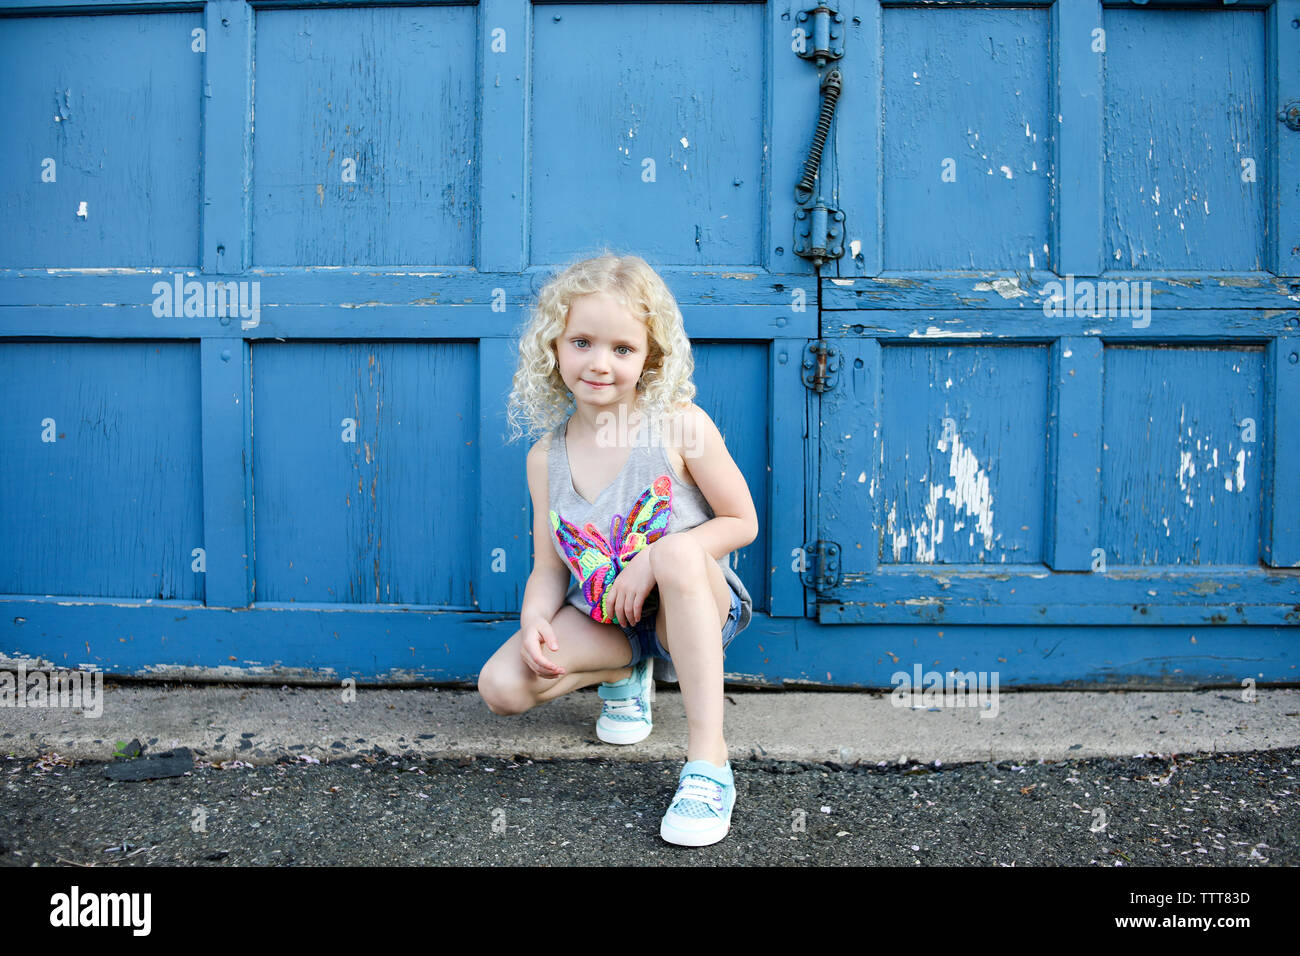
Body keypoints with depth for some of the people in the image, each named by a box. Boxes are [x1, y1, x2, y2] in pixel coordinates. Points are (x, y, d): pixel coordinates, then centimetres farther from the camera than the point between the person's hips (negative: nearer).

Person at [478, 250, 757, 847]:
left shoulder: (679, 424, -13)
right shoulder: (547, 457, -2)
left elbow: (742, 521, -9)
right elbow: (548, 570, 2)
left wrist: (654, 558, -22)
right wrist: (534, 620, -20)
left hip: (696, 605, -3)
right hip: (603, 616, 4)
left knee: (679, 553, -38)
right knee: (501, 686, -15)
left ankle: (708, 759, -30)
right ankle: (626, 670, 13)